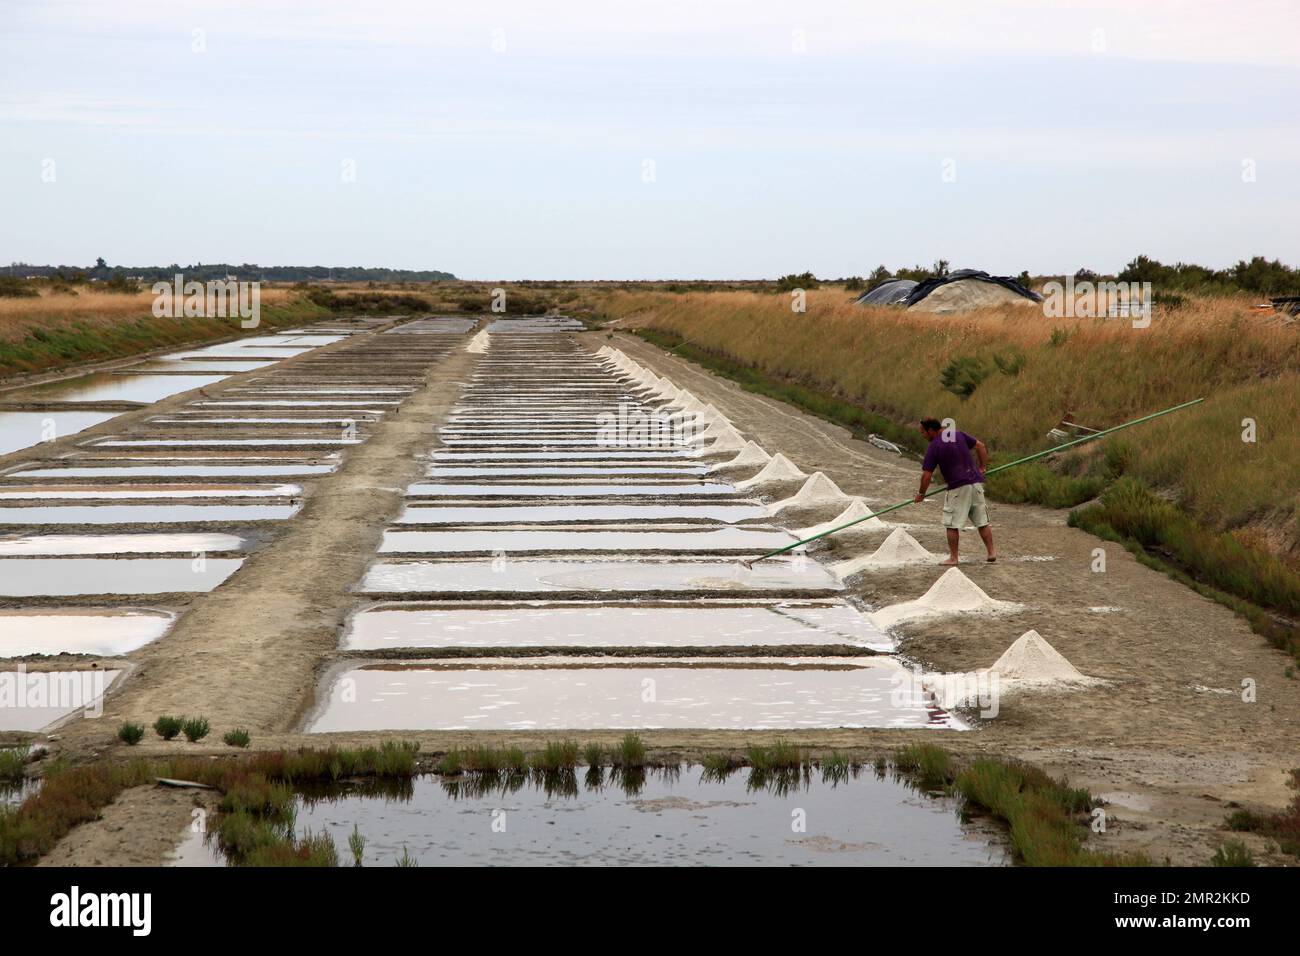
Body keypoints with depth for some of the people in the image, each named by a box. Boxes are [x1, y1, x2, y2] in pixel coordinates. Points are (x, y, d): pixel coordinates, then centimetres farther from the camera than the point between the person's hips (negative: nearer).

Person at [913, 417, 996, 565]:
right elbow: (980, 446, 8)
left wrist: (921, 494, 7)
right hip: (976, 482, 6)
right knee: (982, 522, 13)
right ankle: (992, 552, 13)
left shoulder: (934, 447, -7)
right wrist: (982, 467, 14)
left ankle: (953, 557, 4)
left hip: (957, 487, -6)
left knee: (952, 525, 4)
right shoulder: (959, 435, 7)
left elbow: (926, 475, -6)